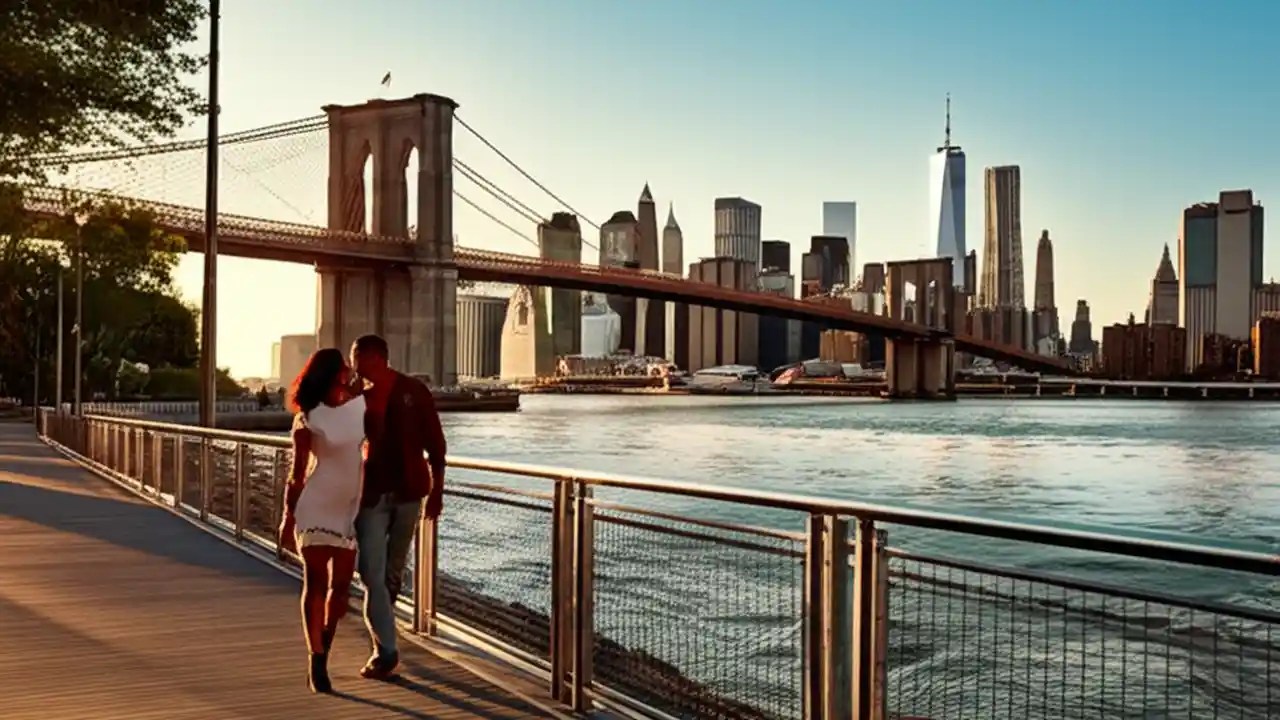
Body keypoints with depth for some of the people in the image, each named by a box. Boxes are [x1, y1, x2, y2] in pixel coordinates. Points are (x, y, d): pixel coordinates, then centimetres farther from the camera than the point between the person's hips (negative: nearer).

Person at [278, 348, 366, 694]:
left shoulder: (360, 403, 2)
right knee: (316, 582, 1)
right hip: (316, 507, -4)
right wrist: (287, 517, -7)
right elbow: (297, 473, -7)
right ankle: (317, 663, 9)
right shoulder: (308, 419, -9)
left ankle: (323, 651, 25)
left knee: (341, 585, 6)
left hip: (351, 507, 4)